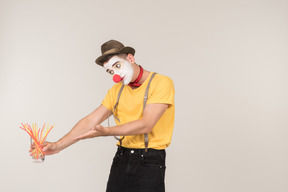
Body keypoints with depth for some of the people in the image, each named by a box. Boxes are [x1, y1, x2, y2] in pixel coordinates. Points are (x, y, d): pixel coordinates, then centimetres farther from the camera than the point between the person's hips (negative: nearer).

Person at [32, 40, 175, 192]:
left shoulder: (161, 83, -9)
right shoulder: (116, 90, 10)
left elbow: (146, 125, -18)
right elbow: (90, 121, 4)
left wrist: (106, 131, -24)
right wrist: (58, 145, -5)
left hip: (150, 162, -5)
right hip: (121, 159, 5)